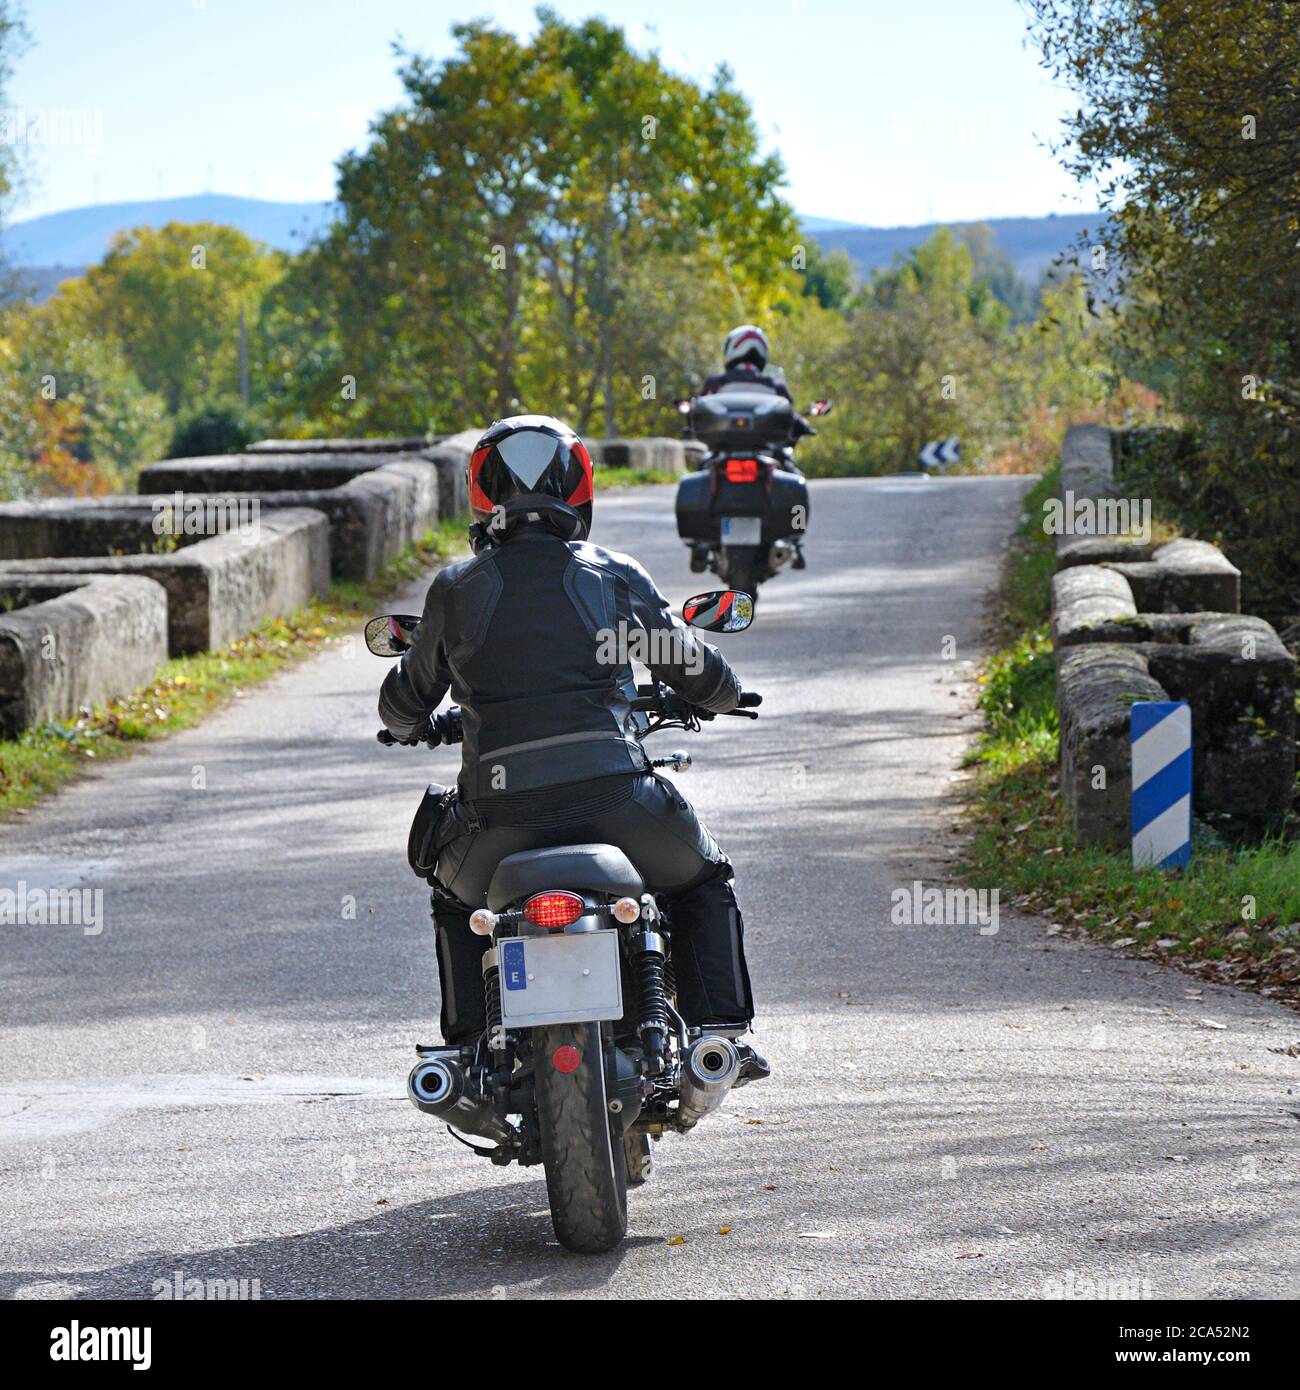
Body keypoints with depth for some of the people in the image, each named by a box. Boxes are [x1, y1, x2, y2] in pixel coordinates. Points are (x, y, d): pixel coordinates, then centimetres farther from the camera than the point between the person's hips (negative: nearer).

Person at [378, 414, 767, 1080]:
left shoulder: (455, 588, 8)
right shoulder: (615, 575, 7)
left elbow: (406, 704, 20)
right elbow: (697, 671, 18)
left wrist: (405, 723, 44)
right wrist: (720, 692, 42)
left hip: (502, 805, 1)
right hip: (615, 792, 0)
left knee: (457, 898, 32)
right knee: (703, 880, 26)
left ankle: (469, 1044, 23)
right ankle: (719, 1030, 15)